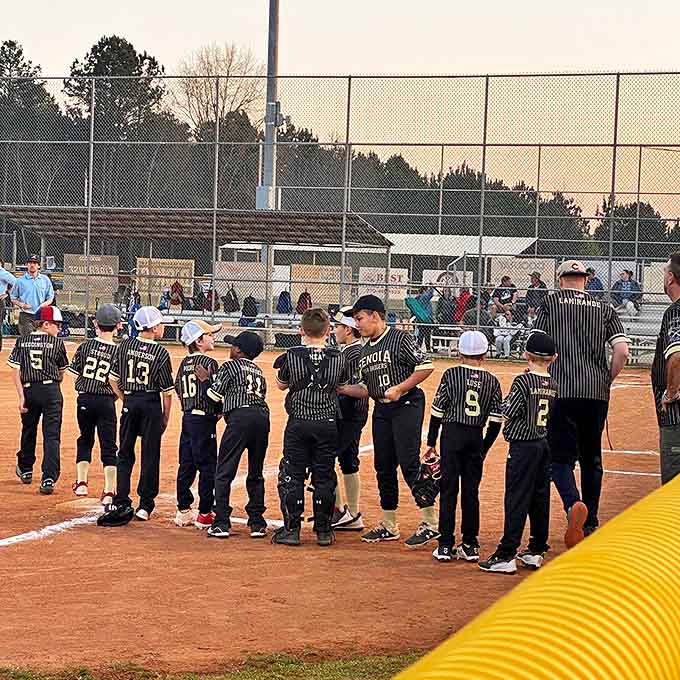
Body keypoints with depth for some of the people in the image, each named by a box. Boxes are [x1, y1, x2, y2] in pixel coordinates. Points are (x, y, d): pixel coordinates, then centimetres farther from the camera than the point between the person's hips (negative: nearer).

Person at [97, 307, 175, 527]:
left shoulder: (125, 346, 0)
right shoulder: (160, 353, -9)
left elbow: (112, 380, 4)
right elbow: (167, 391, -6)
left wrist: (125, 400, 15)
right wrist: (165, 417, 5)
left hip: (129, 402, 3)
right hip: (151, 404, -3)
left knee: (125, 454, 9)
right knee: (150, 455, 6)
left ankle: (121, 503, 2)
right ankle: (145, 505, 10)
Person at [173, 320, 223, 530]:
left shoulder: (184, 363, 10)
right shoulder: (209, 363, -14)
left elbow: (178, 389, 15)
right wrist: (219, 411, -5)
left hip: (187, 417, 8)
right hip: (204, 420, -8)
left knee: (186, 465, 13)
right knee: (207, 466, -2)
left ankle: (183, 511, 17)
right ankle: (204, 514, -1)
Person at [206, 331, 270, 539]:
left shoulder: (229, 366, 7)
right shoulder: (258, 371, 25)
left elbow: (214, 396, 2)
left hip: (240, 416, -6)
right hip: (263, 416, 6)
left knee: (224, 473, -2)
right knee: (256, 473, 14)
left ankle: (221, 523, -7)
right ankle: (257, 523, 12)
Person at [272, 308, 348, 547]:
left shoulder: (292, 356, -11)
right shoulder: (338, 358, -6)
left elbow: (281, 385, 4)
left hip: (298, 424, -2)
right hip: (328, 424, 2)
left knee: (292, 476, 7)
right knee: (324, 477, 10)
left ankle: (291, 529, 5)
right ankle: (324, 530, 13)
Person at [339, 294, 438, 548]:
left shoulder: (400, 338, -8)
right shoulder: (365, 350, 16)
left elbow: (426, 366, -15)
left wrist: (399, 388, -18)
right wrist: (341, 389, 5)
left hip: (407, 405, -8)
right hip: (381, 410, 8)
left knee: (409, 463, -14)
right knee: (383, 466, 9)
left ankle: (430, 524, -11)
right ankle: (389, 526, 18)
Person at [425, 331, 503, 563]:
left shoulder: (451, 374, -3)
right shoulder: (492, 381, 4)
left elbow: (437, 411, -3)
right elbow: (496, 421, 4)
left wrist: (431, 443, 5)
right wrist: (483, 450, 14)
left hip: (452, 434, -3)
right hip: (476, 437, 3)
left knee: (448, 489, 0)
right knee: (471, 491, 9)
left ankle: (445, 546, -2)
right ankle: (470, 546, 12)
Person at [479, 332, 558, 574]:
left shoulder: (523, 381, -13)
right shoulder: (554, 386, 4)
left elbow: (509, 411, -15)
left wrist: (505, 403, 4)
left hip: (523, 446, -6)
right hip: (545, 445, 6)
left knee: (516, 499, -7)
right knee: (540, 498, 12)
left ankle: (506, 555, -8)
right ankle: (536, 550, 19)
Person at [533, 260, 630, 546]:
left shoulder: (550, 302, 5)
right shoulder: (604, 308, 12)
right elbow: (622, 351, 1)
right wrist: (607, 381, 13)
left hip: (561, 391, -3)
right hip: (597, 393, 3)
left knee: (560, 456, -3)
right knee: (592, 458, 15)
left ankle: (573, 504, -30)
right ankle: (590, 524, 20)